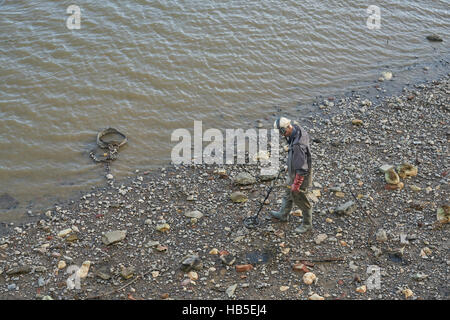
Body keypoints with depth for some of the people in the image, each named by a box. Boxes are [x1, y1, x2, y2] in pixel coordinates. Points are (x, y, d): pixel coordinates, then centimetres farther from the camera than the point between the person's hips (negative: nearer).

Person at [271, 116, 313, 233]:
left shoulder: (298, 146, -40)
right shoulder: (299, 131, -12)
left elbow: (302, 169, -34)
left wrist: (296, 184, -21)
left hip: (300, 176, -9)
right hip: (294, 172, 9)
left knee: (300, 200, 13)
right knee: (289, 194, 29)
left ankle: (307, 224, 36)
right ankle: (283, 214, 53)